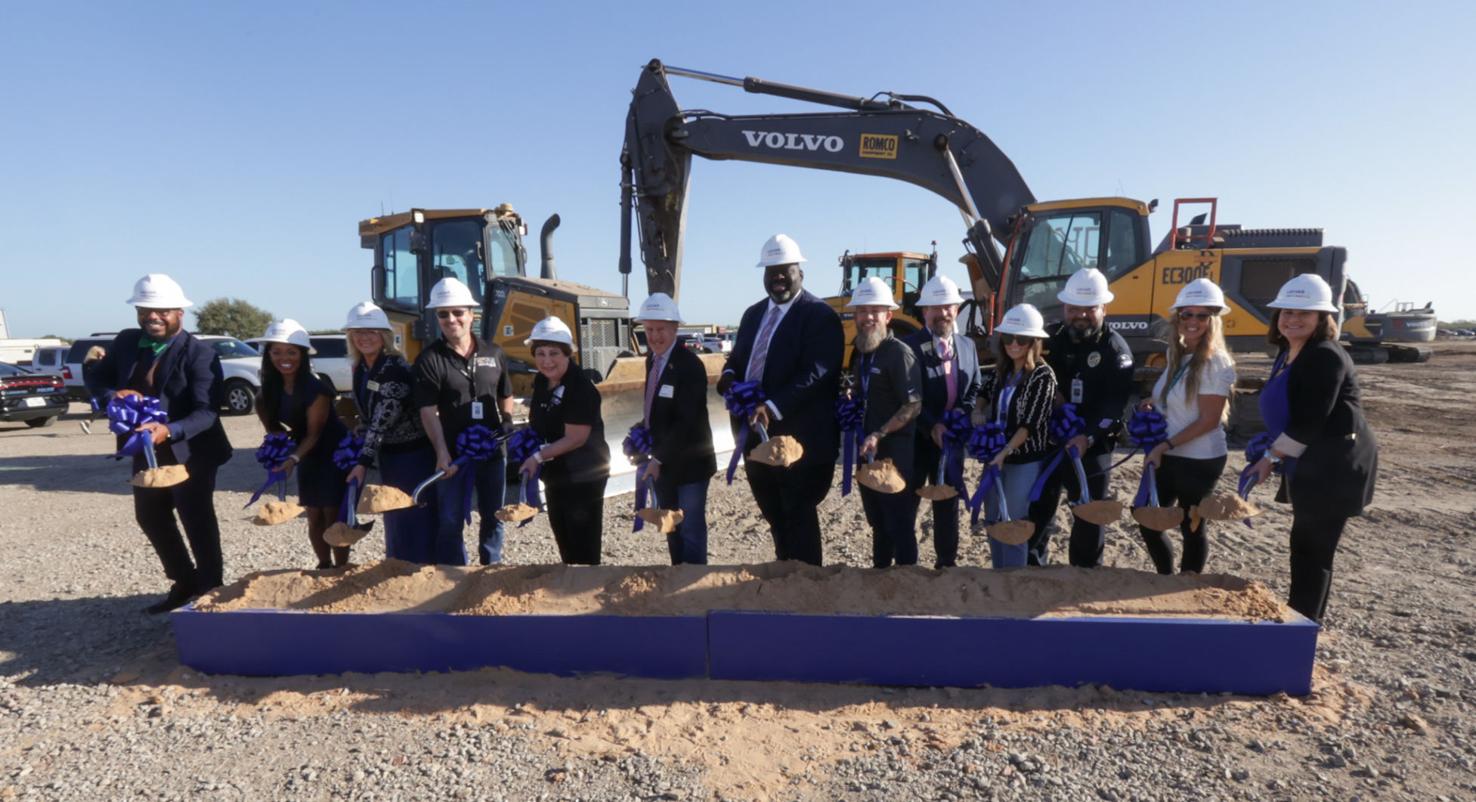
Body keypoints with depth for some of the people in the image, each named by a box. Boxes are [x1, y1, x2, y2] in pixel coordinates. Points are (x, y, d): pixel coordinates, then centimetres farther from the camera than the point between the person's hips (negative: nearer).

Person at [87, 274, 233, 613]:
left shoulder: (199, 353, -19)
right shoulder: (125, 342, 1)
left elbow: (207, 411, -25)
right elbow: (95, 379, 9)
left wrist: (169, 431, -42)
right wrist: (113, 395, -14)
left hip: (190, 453, -7)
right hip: (145, 451, 7)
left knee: (198, 524, 3)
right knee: (150, 519, 18)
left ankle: (211, 591, 20)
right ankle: (184, 584, 35)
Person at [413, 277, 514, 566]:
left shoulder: (493, 353, 4)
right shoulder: (429, 359, -8)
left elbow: (506, 398, 14)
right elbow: (428, 412, -13)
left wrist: (508, 430, 1)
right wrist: (442, 452, -23)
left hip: (492, 450, 4)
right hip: (454, 454, -4)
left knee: (493, 515, 16)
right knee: (451, 520, 5)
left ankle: (492, 568, 34)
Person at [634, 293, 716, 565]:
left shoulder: (690, 364, -18)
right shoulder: (652, 359, 8)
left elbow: (687, 421, -23)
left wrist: (658, 459, -22)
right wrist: (654, 455, 2)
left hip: (688, 462, -8)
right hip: (663, 461, 8)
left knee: (691, 531, 1)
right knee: (672, 528, 17)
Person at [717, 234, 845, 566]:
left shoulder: (820, 315, -10)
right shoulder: (753, 314, 15)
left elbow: (815, 373, -21)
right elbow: (737, 358, 21)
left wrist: (773, 408, -32)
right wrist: (730, 375, -4)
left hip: (800, 438, -7)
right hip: (757, 436, 8)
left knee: (799, 519, 4)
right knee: (775, 517, 19)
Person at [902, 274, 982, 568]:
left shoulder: (967, 346, 8)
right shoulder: (909, 346, -10)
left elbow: (974, 389, 10)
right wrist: (932, 426, -20)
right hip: (916, 438, -5)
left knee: (948, 505, 15)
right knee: (906, 505, 4)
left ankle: (947, 561, 28)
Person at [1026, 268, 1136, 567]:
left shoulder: (1115, 348, -8)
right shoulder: (1052, 338, 5)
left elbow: (1115, 403, -18)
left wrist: (1089, 437, -30)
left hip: (1092, 448, -3)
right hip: (1047, 441, 4)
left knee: (1090, 517, 10)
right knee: (1037, 510, 13)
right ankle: (1031, 567, 30)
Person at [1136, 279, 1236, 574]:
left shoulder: (1215, 362, -16)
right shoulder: (1176, 354, 7)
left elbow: (1208, 420, -18)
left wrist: (1166, 445, -18)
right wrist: (1154, 402, 2)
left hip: (1199, 461, -7)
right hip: (1168, 457, 7)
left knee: (1192, 529, 8)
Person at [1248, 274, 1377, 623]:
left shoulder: (1326, 357, -18)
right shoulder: (1288, 353, 11)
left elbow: (1310, 422, -22)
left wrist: (1270, 457, -15)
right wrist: (1273, 450, 8)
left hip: (1334, 467, -10)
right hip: (1311, 466, 10)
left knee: (1313, 549, -3)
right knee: (1306, 545, 18)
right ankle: (1301, 618, 30)